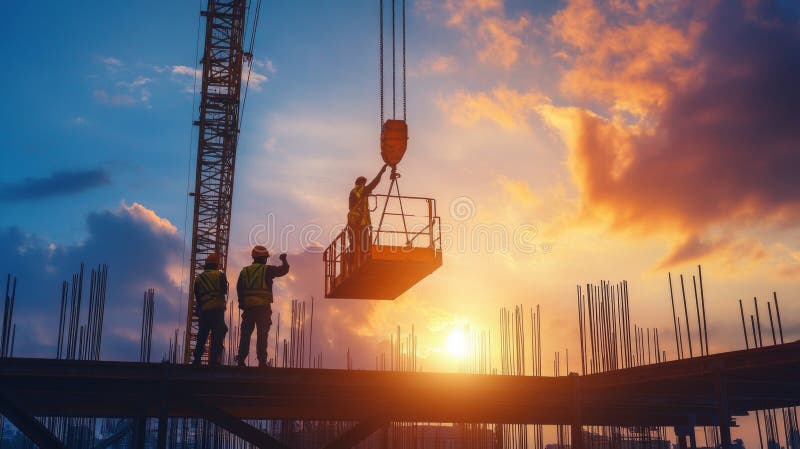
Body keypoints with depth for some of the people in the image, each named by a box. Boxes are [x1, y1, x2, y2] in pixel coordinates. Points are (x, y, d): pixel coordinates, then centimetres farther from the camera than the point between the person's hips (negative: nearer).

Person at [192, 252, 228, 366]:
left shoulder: (199, 278, 13)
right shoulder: (220, 275, 2)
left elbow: (197, 296, 14)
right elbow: (225, 291, 1)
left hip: (203, 310, 5)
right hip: (217, 309, -5)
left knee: (202, 336, 14)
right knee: (217, 337, -5)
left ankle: (196, 360, 13)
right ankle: (213, 361, -13)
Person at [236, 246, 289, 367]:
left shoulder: (245, 271, 10)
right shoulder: (267, 270, -2)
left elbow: (239, 288, 4)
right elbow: (284, 270, 2)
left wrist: (242, 303, 9)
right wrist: (284, 260, 22)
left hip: (248, 307, 4)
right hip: (263, 307, -4)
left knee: (245, 334, 10)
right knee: (262, 334, 0)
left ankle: (241, 360, 8)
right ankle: (262, 361, -2)